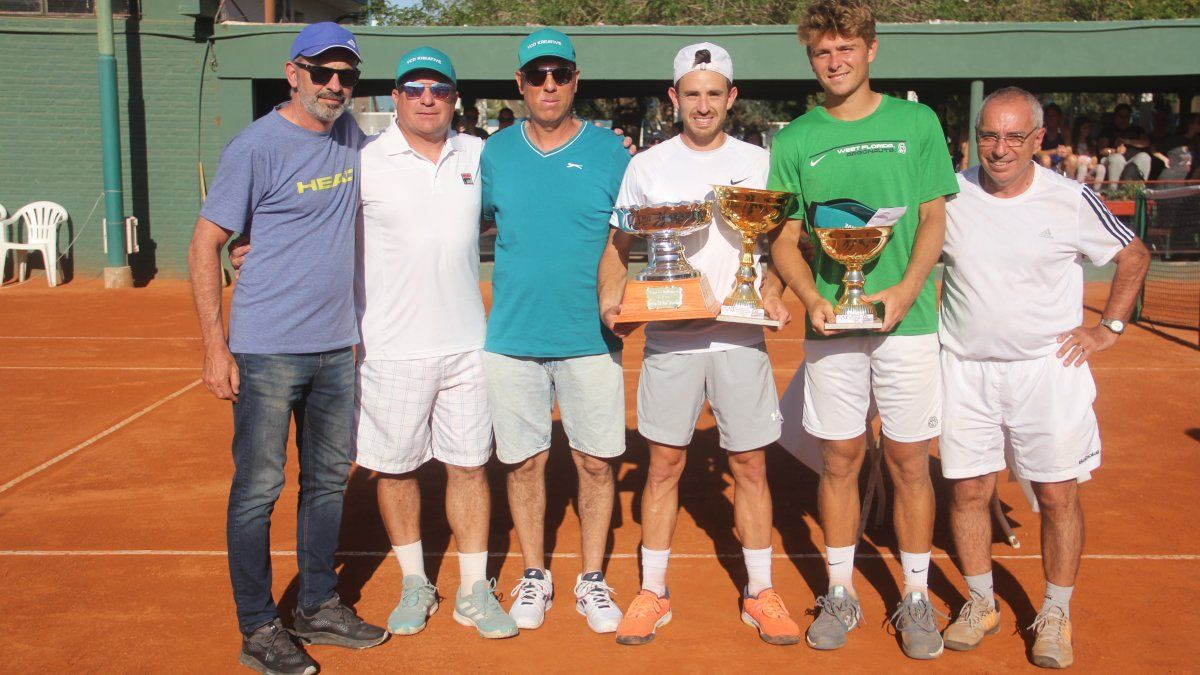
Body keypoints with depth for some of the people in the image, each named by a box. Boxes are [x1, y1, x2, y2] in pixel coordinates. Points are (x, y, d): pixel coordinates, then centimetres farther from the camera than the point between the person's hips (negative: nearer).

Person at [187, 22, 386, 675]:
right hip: (267, 351, -6)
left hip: (337, 348, 7)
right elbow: (204, 245, -9)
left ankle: (319, 607, 28)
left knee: (328, 480, 14)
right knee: (258, 488, 1)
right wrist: (215, 346, -13)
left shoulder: (351, 137, 7)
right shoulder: (257, 146, -10)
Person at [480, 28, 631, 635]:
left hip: (590, 337, -1)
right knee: (524, 462, 8)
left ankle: (592, 579, 21)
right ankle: (534, 577, 26)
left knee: (595, 462, 5)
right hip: (512, 337, 1)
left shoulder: (610, 151, 2)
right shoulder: (495, 153, 6)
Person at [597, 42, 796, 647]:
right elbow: (618, 245, 9)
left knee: (750, 464, 6)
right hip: (669, 339, 0)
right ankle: (652, 592, 18)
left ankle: (760, 593, 19)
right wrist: (610, 303, -7)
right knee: (664, 464, 5)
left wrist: (772, 294, -9)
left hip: (741, 340, 0)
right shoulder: (647, 166, 5)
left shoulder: (758, 162, 5)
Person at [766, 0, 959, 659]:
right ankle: (841, 593, 22)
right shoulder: (794, 140, 5)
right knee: (840, 459, 8)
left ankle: (916, 598, 19)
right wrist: (812, 299, -12)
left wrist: (906, 289, -12)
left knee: (909, 461, 5)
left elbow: (933, 219, 3)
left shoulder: (916, 122, 4)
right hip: (831, 326, 1)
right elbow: (784, 239, 6)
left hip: (907, 321, 0)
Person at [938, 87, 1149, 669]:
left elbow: (1134, 257, 10)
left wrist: (1109, 327, 4)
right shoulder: (948, 197, -2)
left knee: (1058, 494, 2)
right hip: (964, 367, 2)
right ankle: (981, 603, 24)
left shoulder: (1071, 200, -5)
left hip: (1048, 367, -1)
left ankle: (1056, 615, 19)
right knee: (968, 490, 5)